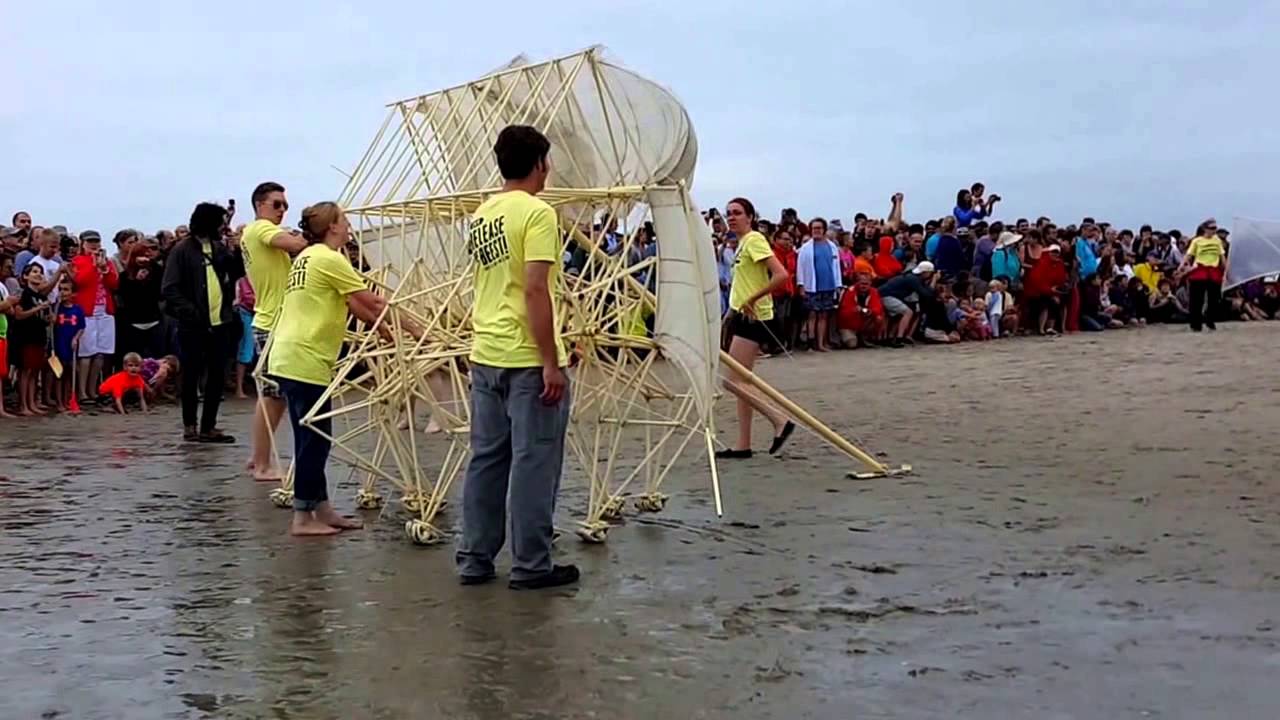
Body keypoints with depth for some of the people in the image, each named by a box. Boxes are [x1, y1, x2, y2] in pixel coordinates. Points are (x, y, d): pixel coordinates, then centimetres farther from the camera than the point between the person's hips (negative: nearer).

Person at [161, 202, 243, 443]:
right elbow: (170, 289, -11)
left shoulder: (220, 247, 10)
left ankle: (208, 427, 14)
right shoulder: (183, 250, -7)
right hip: (193, 325, -5)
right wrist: (189, 312, -19)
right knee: (192, 376, 5)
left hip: (219, 323, 5)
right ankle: (189, 425, 15)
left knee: (217, 377, 6)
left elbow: (237, 273, 7)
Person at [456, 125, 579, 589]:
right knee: (533, 464, 0)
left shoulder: (480, 216, 14)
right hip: (529, 360, -8)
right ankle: (531, 566, 6)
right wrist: (552, 363, -17)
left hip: (485, 356, 8)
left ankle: (474, 559, 17)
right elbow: (535, 290, -18)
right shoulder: (536, 212, -11)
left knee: (486, 459, 12)